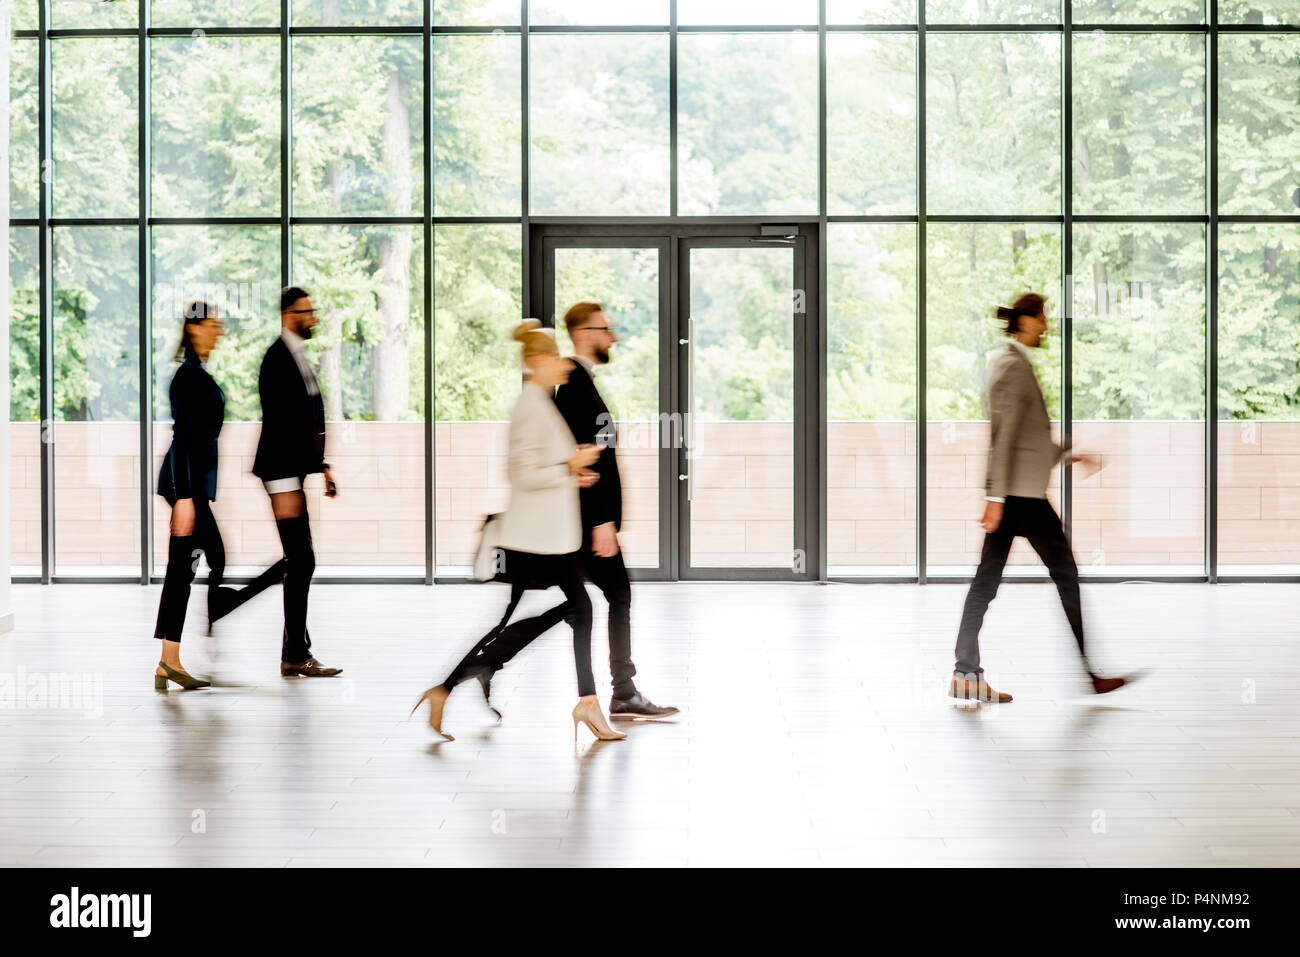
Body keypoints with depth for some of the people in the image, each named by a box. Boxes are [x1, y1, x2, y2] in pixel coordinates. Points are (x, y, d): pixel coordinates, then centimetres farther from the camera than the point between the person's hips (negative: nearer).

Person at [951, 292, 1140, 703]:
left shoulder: (1010, 363, 18)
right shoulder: (1015, 366, -13)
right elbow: (1004, 435, -19)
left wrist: (1069, 455, 24)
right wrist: (997, 495, -23)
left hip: (1011, 490, 10)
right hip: (1022, 491, -10)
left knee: (986, 580, 6)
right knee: (1066, 576, -2)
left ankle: (966, 674, 6)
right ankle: (1096, 673, 5)